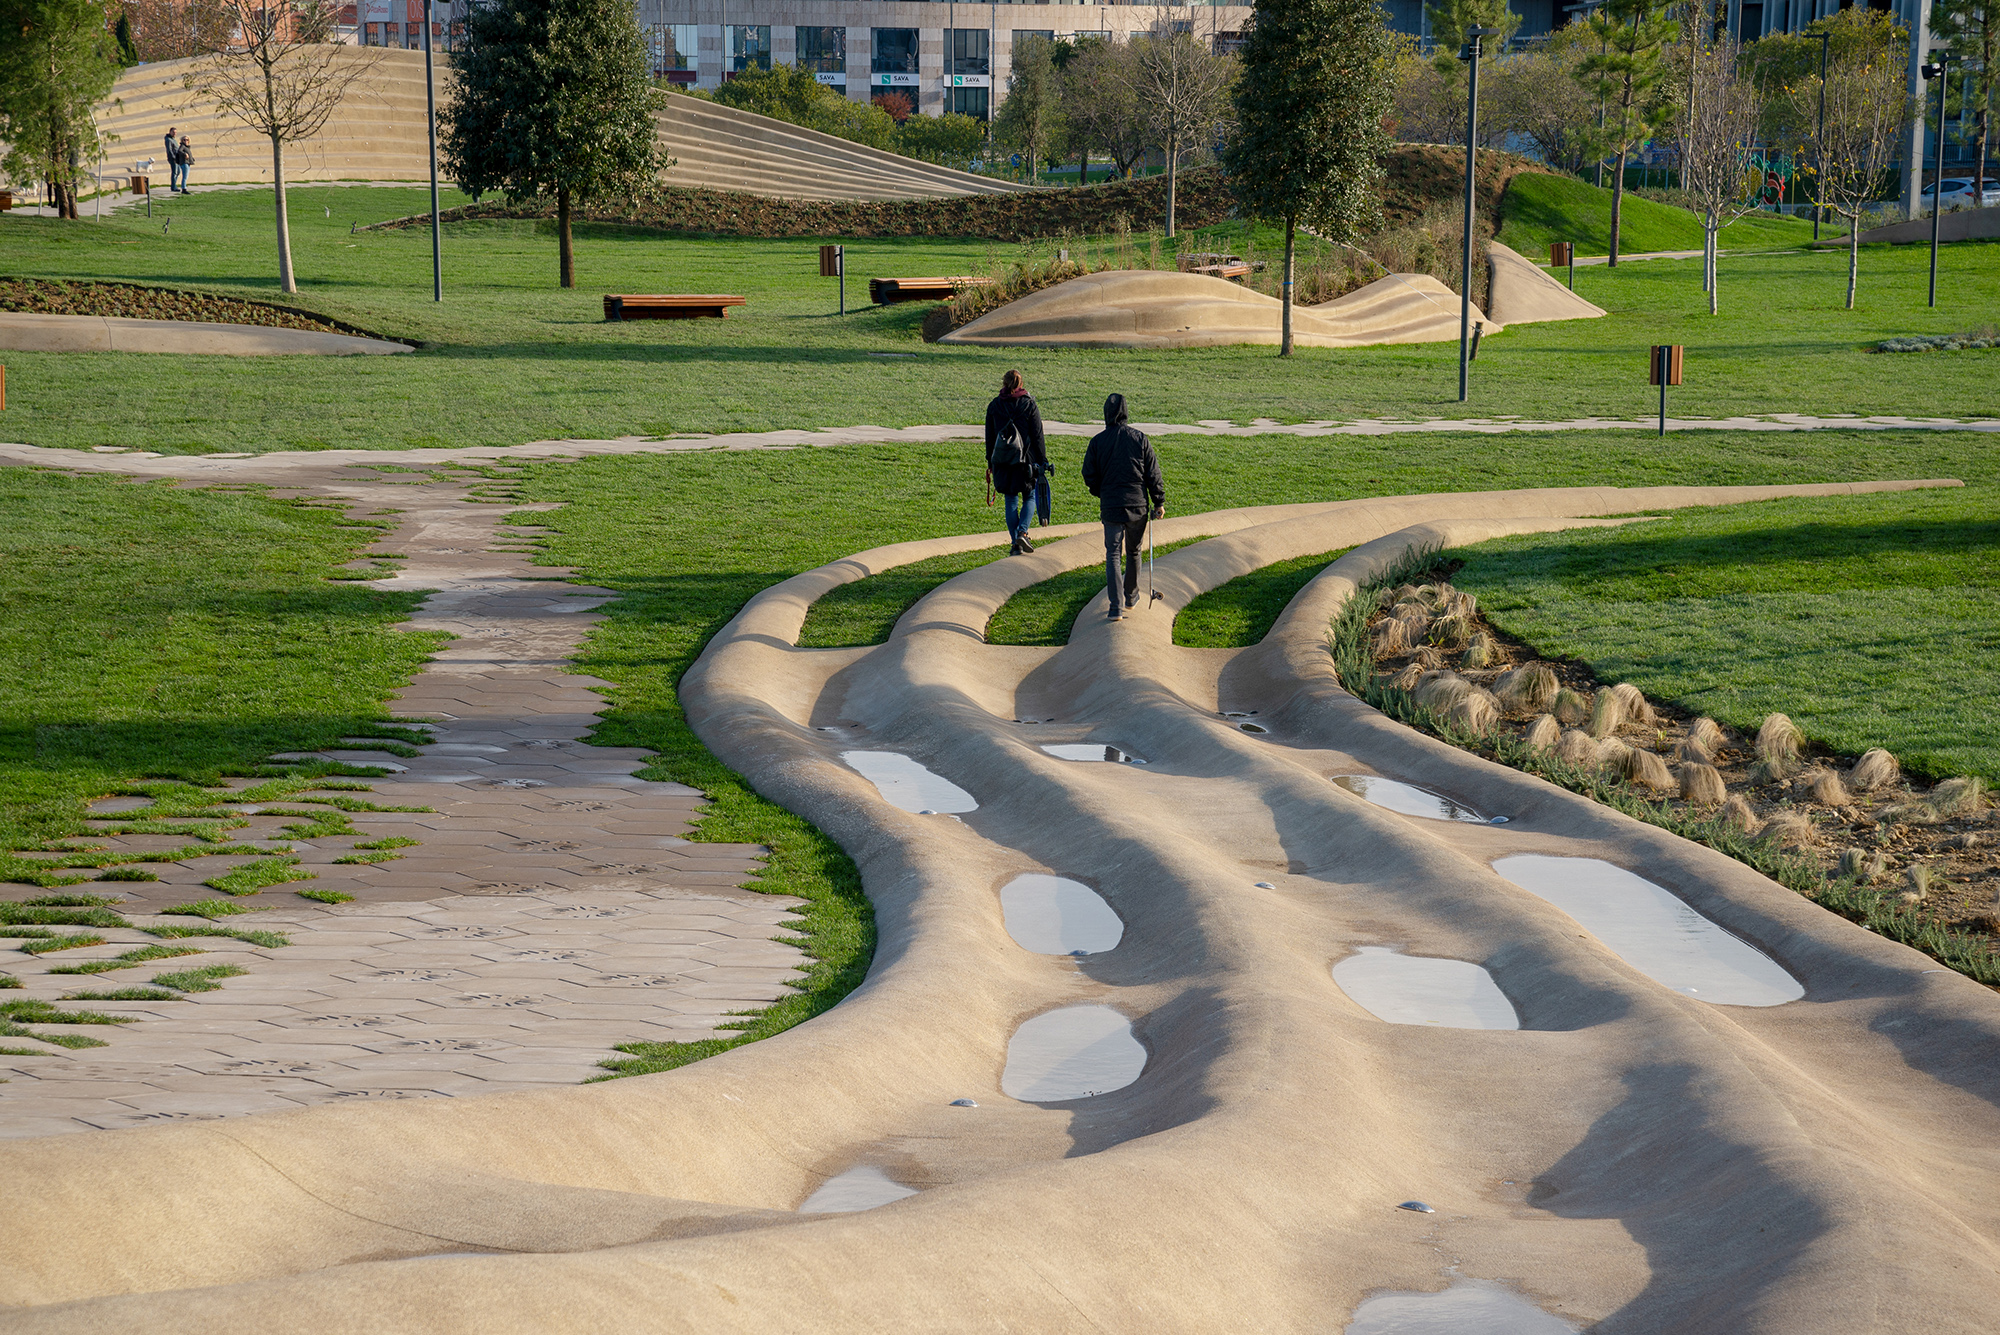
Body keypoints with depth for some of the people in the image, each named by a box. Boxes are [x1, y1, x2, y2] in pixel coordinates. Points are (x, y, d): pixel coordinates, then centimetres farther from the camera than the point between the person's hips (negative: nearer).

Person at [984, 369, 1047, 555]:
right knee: (1030, 497, 13)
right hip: (1025, 459, -2)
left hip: (1002, 462, 2)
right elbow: (1038, 436, -5)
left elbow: (990, 437, 6)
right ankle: (1022, 532, -9)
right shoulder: (1029, 405, -6)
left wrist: (990, 462, 16)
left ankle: (1015, 544, 7)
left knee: (1011, 500, 10)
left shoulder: (994, 406, 1)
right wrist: (1042, 461, 2)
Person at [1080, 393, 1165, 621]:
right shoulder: (1140, 438, -3)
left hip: (1111, 507, -1)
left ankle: (1116, 606, -10)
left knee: (1113, 554, 2)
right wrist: (1159, 502, 6)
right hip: (1138, 506, 1)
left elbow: (1089, 476, 2)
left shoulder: (1098, 441, -4)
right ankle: (1131, 598, 33)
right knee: (1133, 552, 19)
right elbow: (1153, 474, -2)